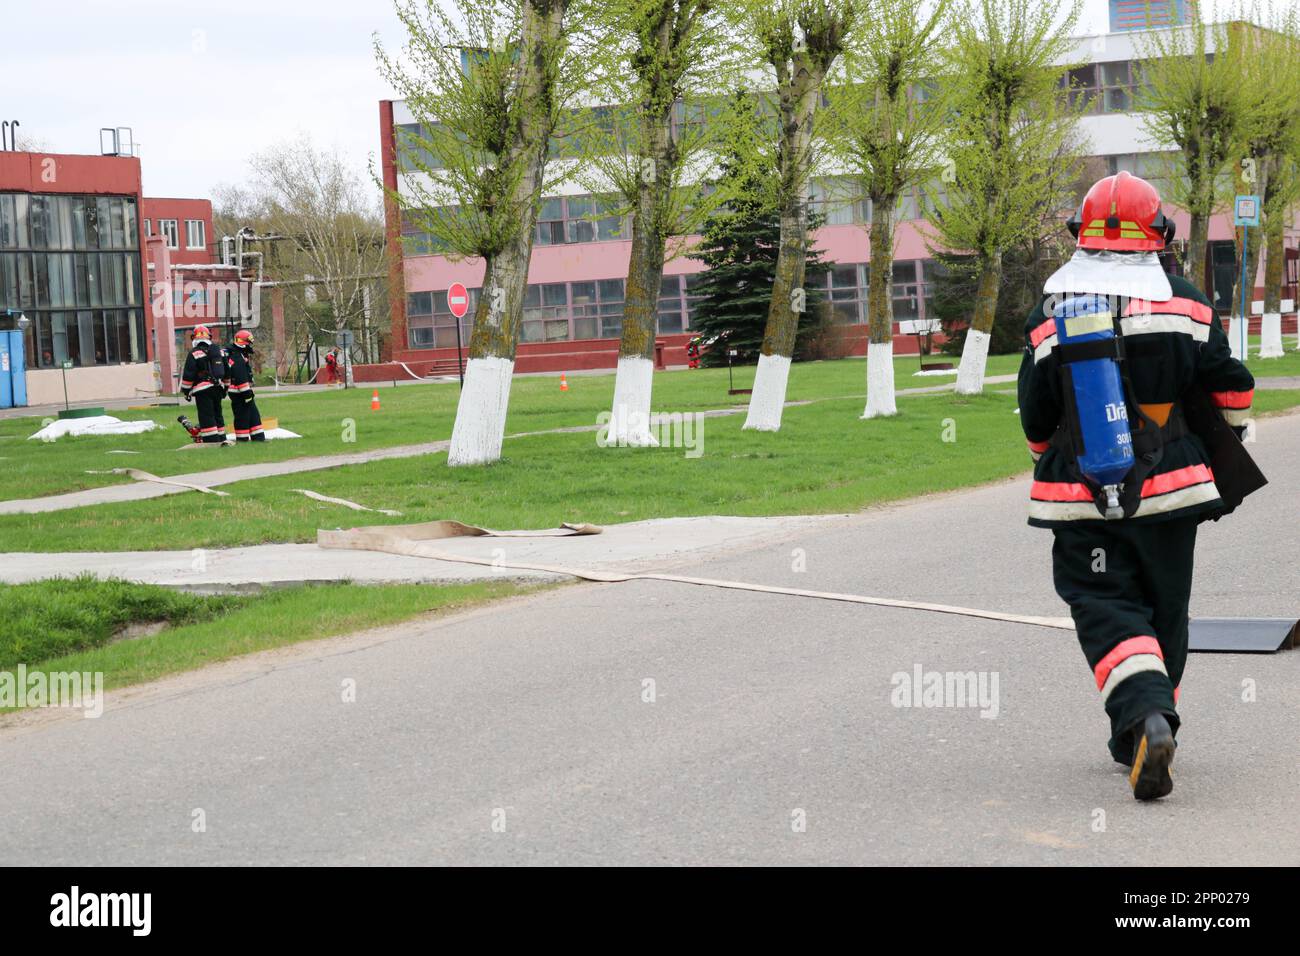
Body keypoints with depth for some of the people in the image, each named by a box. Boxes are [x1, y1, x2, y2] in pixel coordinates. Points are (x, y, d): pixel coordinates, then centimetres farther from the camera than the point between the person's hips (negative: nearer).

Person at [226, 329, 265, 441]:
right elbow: (240, 378, -24)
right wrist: (246, 393, -23)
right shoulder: (237, 358, -19)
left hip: (244, 392, 11)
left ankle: (258, 437, 13)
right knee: (242, 416, -5)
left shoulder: (242, 356, 16)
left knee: (254, 414, 11)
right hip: (239, 394, -11)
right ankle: (242, 439, -1)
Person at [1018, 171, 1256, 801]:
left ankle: (1144, 719, -26)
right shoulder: (1184, 302, -2)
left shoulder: (1049, 317, -3)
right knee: (1163, 612, 16)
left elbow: (1035, 418, 3)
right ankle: (1142, 733, 23)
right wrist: (1227, 440, 24)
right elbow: (1231, 388, 3)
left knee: (1106, 613, -1)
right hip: (1169, 490, 1)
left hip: (1081, 504, -1)